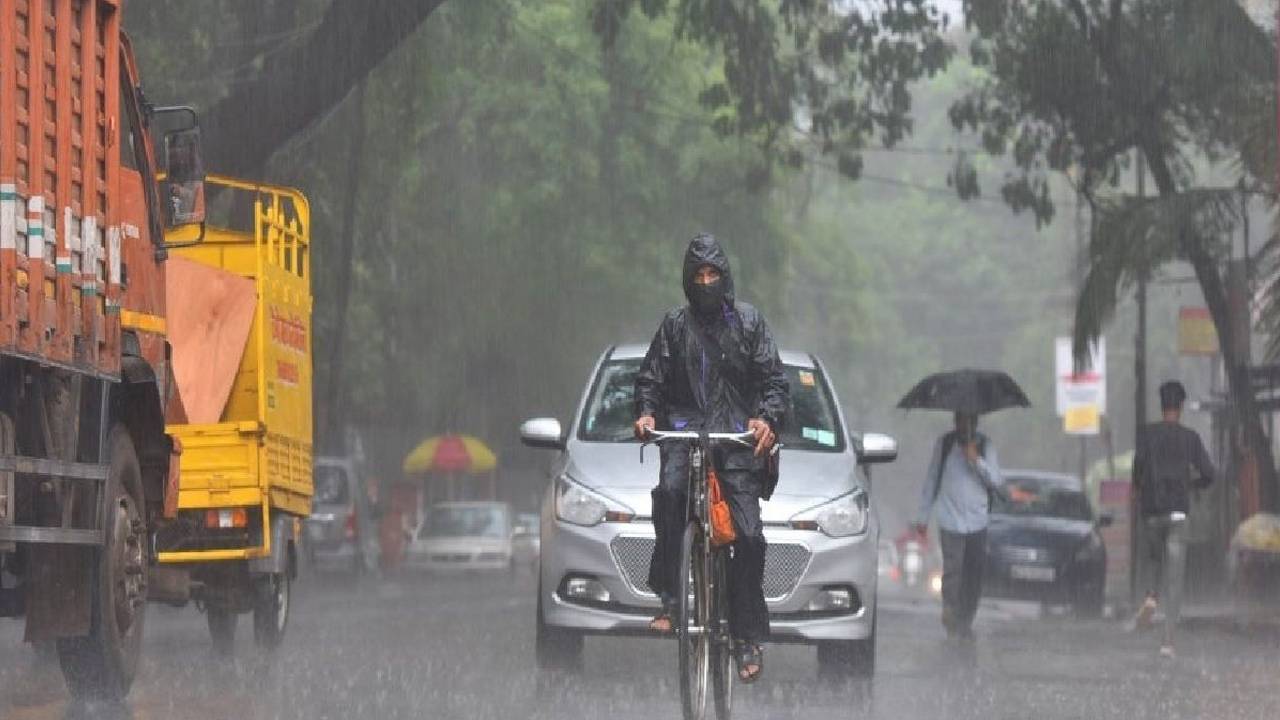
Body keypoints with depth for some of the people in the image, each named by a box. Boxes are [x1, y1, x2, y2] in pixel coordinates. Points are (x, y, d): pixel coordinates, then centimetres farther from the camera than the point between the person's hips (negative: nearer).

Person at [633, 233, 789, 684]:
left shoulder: (748, 321, 10)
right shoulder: (675, 325, 13)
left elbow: (773, 379, 5)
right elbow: (651, 377, 13)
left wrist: (766, 418, -14)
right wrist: (646, 411, -8)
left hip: (738, 432, 0)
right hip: (686, 426, 0)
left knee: (749, 533, -10)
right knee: (670, 488, -33)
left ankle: (749, 638, -3)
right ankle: (669, 598, -26)